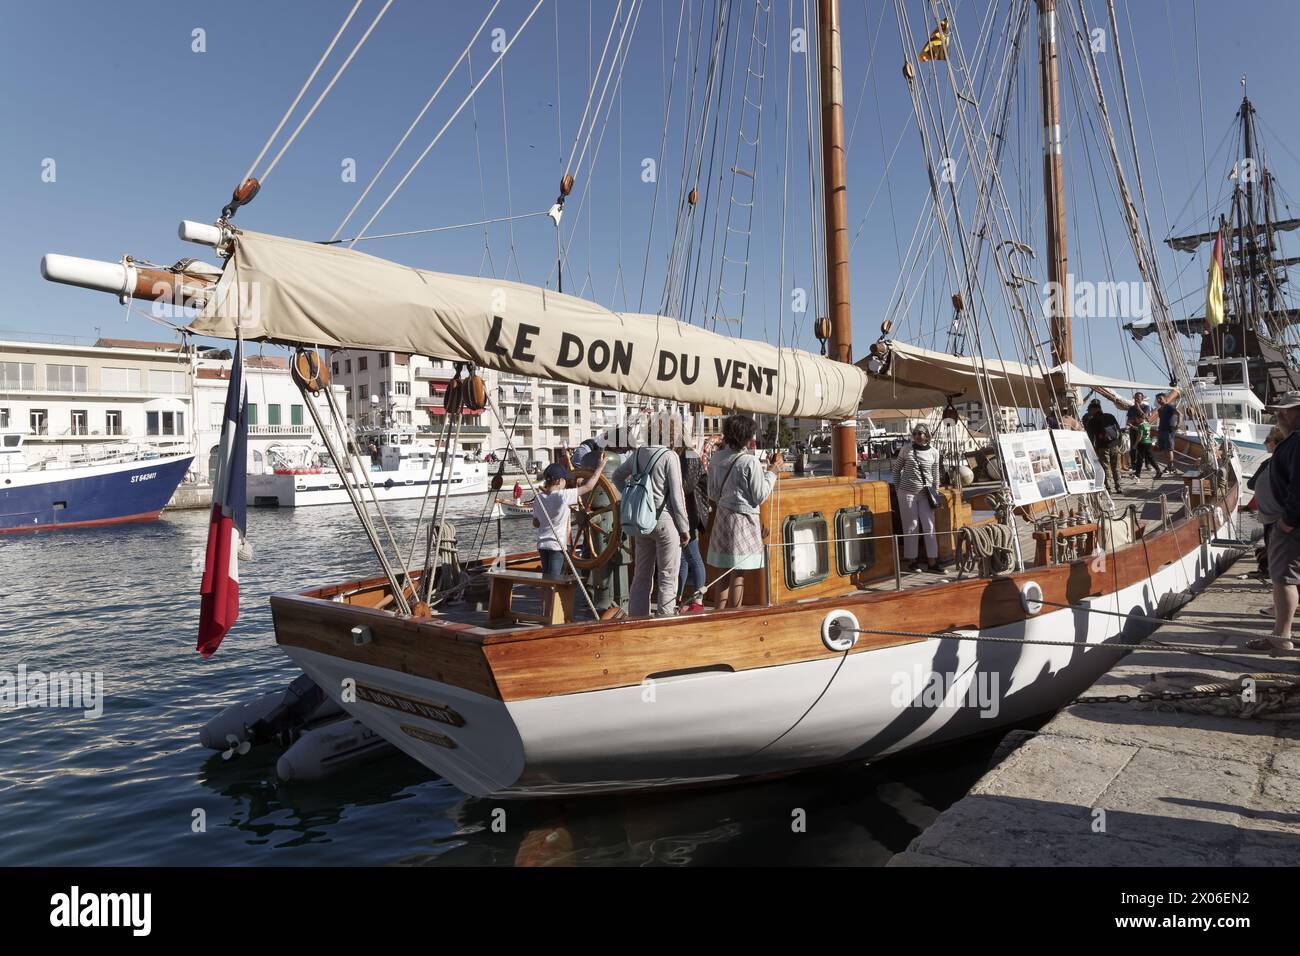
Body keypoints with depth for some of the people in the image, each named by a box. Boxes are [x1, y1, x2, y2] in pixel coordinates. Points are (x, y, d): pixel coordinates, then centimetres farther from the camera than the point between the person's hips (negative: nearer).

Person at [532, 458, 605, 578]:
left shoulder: (538, 498, 3)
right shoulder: (563, 496, -15)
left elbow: (535, 523, 12)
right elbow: (588, 486, -11)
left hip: (542, 545, 6)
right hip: (557, 545, -6)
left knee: (546, 577, 16)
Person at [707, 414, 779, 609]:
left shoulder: (716, 458, 2)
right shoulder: (750, 462, -16)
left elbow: (713, 494, 9)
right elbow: (760, 496, -9)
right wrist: (772, 471, 0)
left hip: (722, 518, 6)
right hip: (743, 520, -6)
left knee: (724, 576, 13)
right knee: (738, 576, 1)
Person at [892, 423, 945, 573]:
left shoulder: (933, 452, 2)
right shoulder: (906, 449, -1)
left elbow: (935, 475, 9)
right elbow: (897, 468, 8)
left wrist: (935, 493, 6)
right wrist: (897, 487, 5)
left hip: (925, 494, 2)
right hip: (907, 492, -2)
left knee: (929, 526, 0)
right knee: (911, 527, 3)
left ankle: (932, 562, 7)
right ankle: (911, 561, 12)